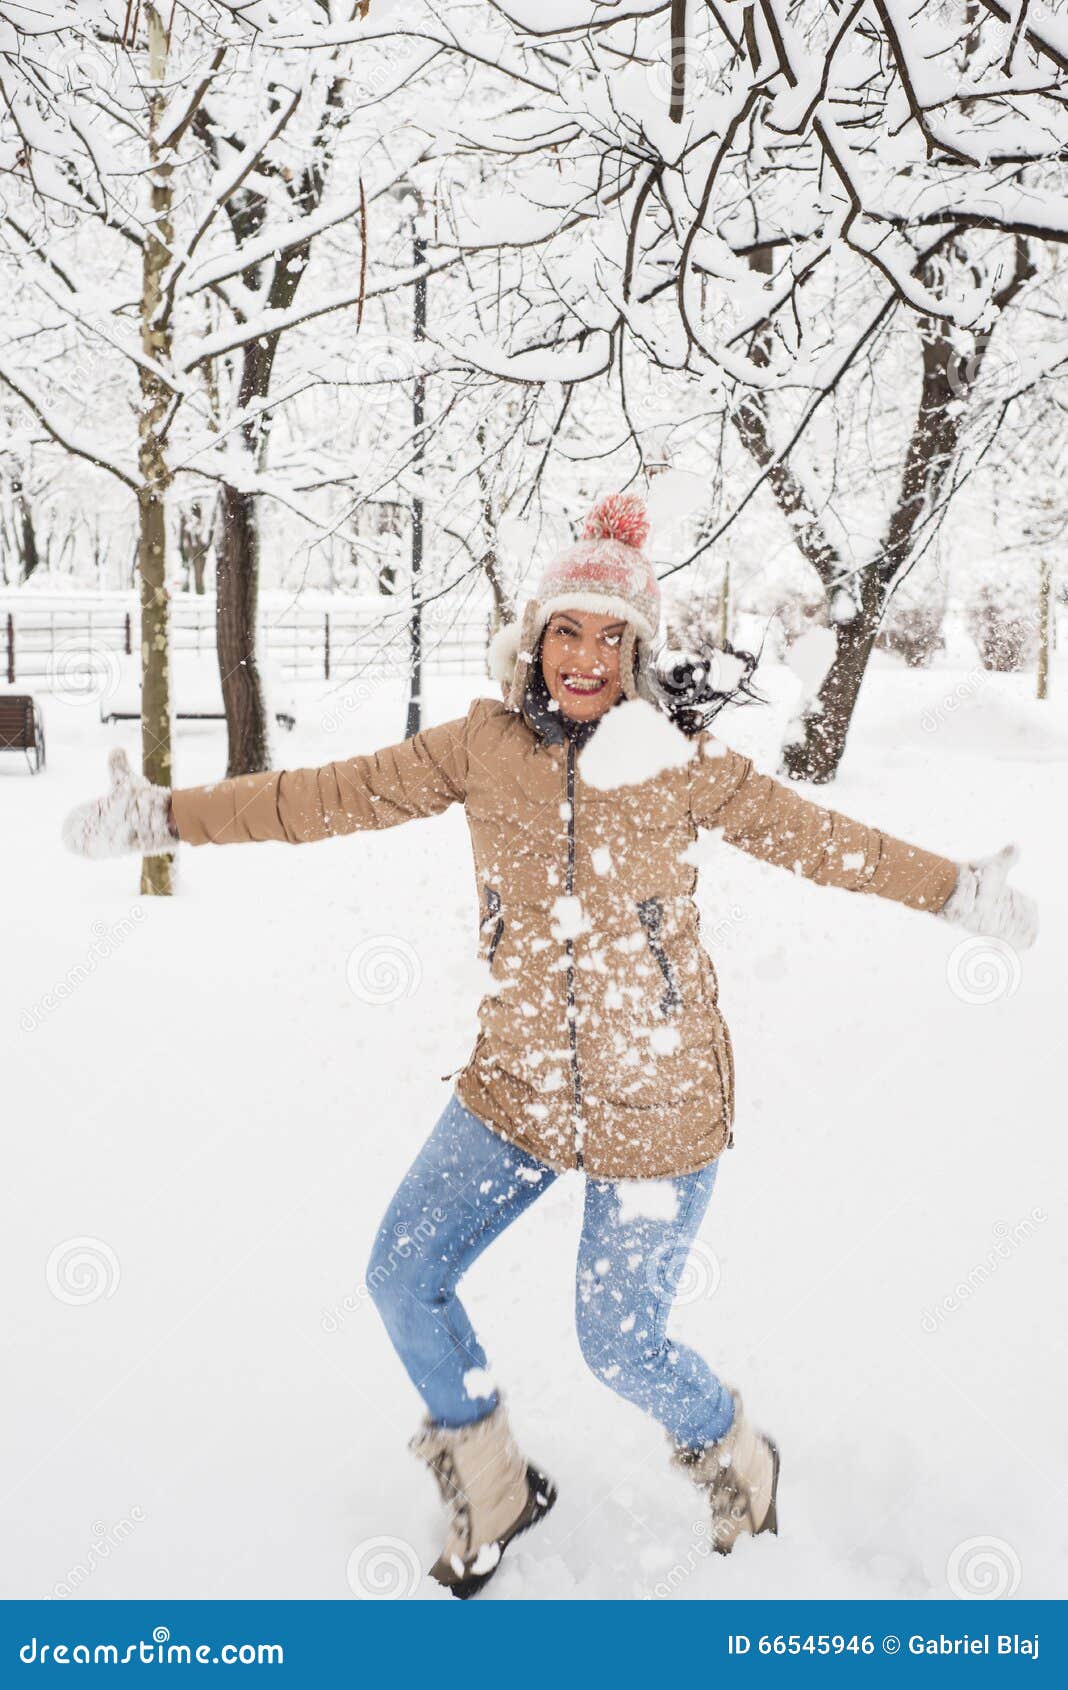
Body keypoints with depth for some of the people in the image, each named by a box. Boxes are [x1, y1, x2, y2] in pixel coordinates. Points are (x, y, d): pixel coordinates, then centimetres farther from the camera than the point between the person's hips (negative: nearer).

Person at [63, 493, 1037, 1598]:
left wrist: (956, 890, 5)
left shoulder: (680, 757, -9)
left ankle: (730, 1451, 41)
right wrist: (165, 816, -4)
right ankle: (491, 1489, 37)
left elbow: (810, 835, 1)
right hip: (515, 1090, 4)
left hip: (655, 1102, -3)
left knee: (621, 1345, 4)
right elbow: (331, 795, -3)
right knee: (403, 1279, 10)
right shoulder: (485, 744, -4)